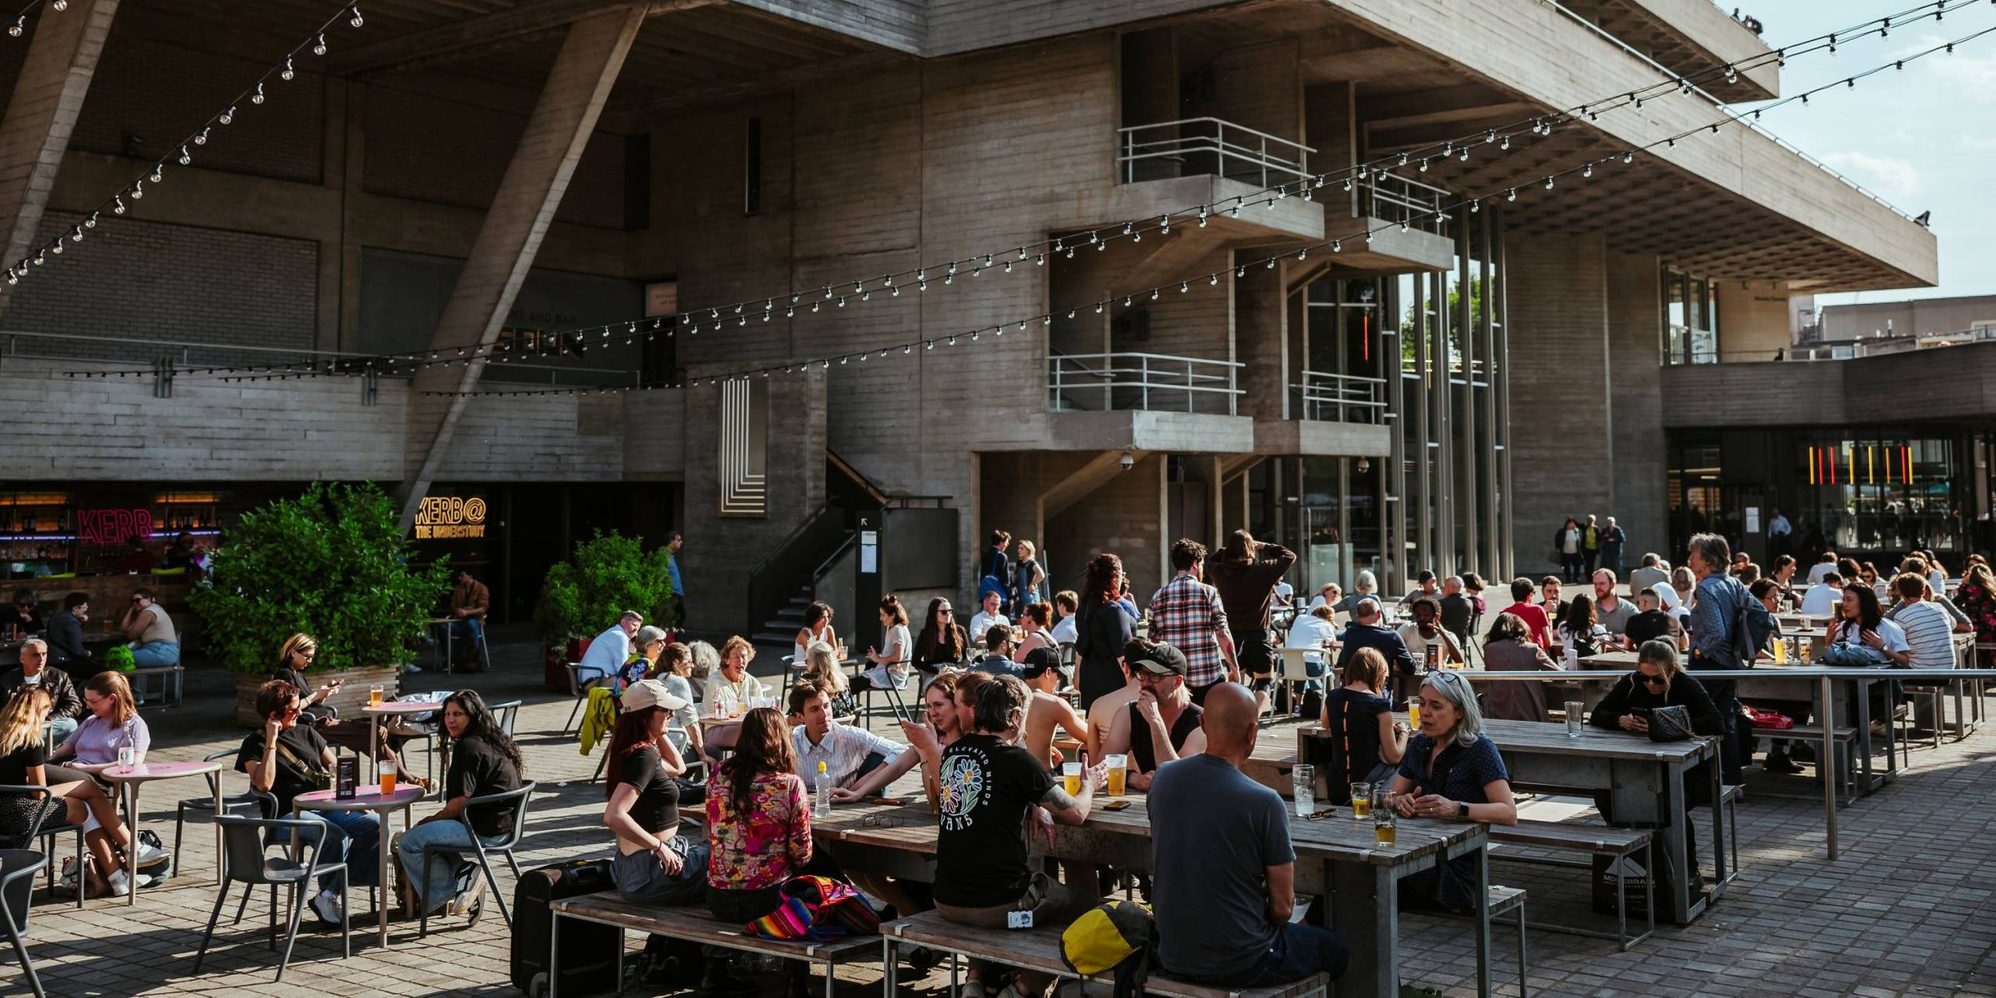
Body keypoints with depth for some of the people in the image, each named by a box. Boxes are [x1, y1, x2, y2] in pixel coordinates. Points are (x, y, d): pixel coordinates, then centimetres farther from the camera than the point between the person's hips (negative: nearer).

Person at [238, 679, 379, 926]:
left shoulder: (306, 732, 18)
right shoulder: (255, 744, 1)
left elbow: (334, 766, 20)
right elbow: (264, 783, -16)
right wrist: (271, 742, -14)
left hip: (324, 806, 6)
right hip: (287, 815, -6)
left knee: (375, 825, -18)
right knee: (336, 836, -33)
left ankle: (329, 892, -14)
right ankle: (326, 896, -10)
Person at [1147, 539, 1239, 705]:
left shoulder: (1158, 596, 6)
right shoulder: (1208, 592, -4)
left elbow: (1153, 639, 8)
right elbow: (1223, 635, -6)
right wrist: (1234, 668, 3)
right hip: (1209, 677, -3)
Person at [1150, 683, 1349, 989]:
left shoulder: (1162, 780, -5)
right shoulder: (1264, 803, -21)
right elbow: (1282, 907, -14)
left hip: (1172, 956, 6)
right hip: (1238, 966, -6)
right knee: (1335, 950, 23)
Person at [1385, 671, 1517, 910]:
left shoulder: (1479, 749, -8)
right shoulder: (1419, 745, 10)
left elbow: (1509, 814, -18)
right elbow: (1390, 796, 16)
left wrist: (1456, 809, -35)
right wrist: (1398, 800, -9)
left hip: (1459, 871, -5)